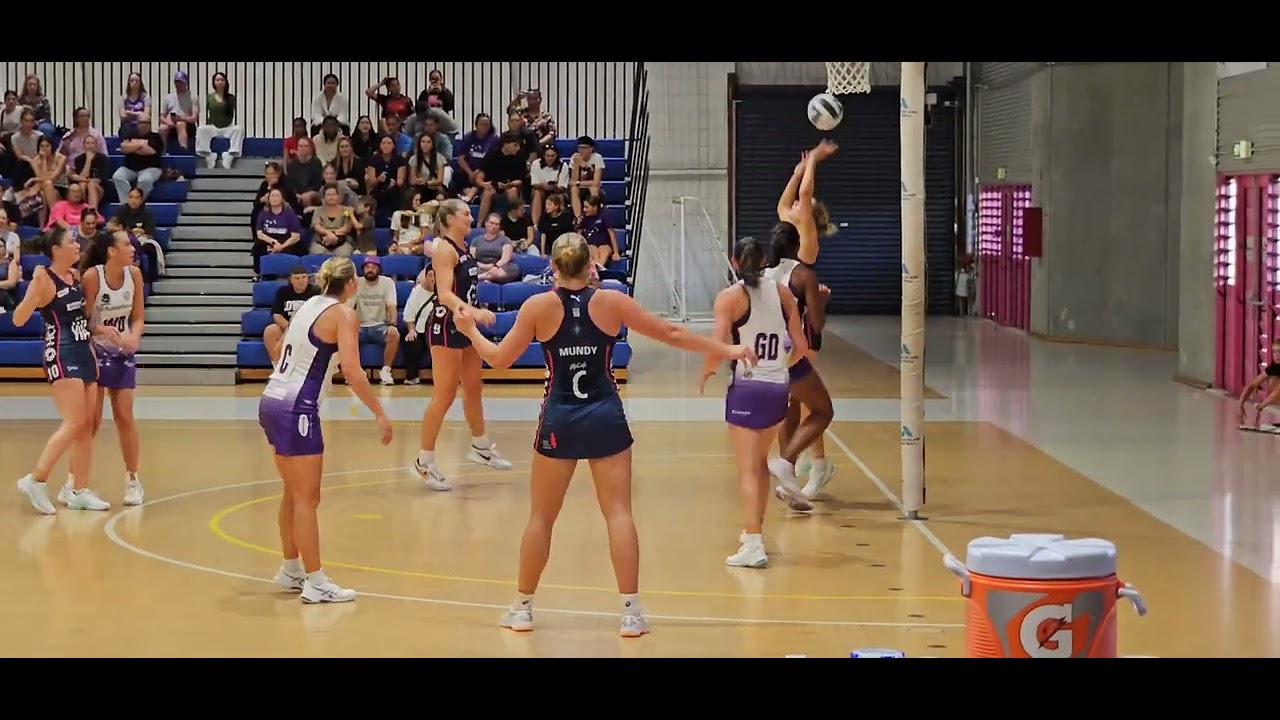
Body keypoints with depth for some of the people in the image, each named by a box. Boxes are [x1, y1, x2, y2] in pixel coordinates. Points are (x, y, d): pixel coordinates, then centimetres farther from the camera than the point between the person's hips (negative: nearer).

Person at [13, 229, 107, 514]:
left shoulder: (76, 276, 11)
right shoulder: (45, 280, -12)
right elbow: (19, 319, -17)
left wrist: (99, 328, 15)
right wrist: (35, 289, -29)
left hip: (83, 353, 8)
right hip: (61, 355, -8)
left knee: (86, 426, 7)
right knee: (74, 423, -14)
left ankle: (80, 491, 12)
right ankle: (35, 480, -6)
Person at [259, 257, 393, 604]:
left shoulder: (310, 305, 14)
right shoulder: (343, 314, -9)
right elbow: (352, 371, -20)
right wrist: (380, 414, -17)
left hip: (272, 401, 8)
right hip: (296, 408, -8)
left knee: (294, 493, 19)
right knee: (307, 499, -4)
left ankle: (291, 570, 29)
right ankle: (316, 583, -1)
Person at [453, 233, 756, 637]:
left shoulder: (539, 306, -5)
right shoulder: (611, 302, -2)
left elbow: (500, 359, -2)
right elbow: (672, 335, 4)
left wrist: (470, 330, 16)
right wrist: (726, 350, 14)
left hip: (559, 419, 0)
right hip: (605, 417, 0)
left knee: (541, 517, 10)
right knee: (619, 512, 1)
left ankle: (523, 608, 18)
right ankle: (631, 611, -2)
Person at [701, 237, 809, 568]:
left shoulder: (730, 296, -8)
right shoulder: (782, 292, 4)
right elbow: (801, 347, 6)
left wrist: (707, 371, 2)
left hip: (746, 387, -5)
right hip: (778, 386, 5)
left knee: (748, 468, -5)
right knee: (760, 460, 22)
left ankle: (753, 545, -14)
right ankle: (754, 530, 35)